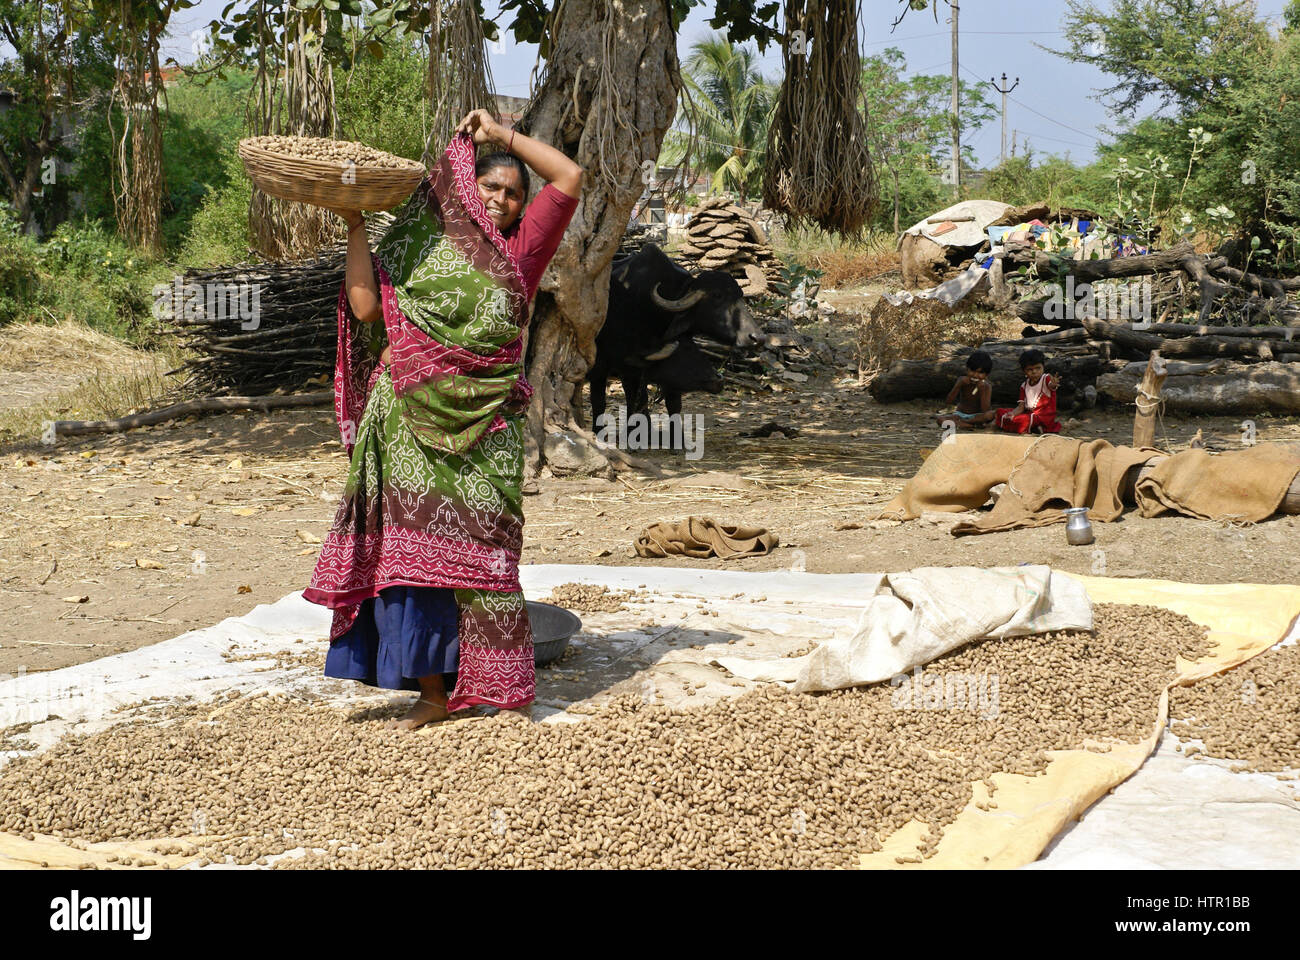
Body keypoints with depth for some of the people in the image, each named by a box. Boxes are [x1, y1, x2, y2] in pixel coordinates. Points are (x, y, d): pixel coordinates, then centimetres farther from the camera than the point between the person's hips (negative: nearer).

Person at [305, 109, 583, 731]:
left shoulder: (518, 252, 8)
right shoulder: (419, 250, 9)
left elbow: (570, 177, 1)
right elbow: (366, 307, -2)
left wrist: (500, 132, 5)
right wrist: (354, 225, 0)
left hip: (482, 423, 0)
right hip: (415, 420, 1)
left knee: (476, 549, 3)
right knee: (416, 545, -2)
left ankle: (491, 684, 11)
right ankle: (434, 689, 5)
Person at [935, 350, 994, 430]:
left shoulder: (987, 387, -11)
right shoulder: (962, 381, -7)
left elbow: (985, 411, -22)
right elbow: (950, 401, -13)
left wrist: (982, 390, -29)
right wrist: (959, 385, -24)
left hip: (976, 416, -1)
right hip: (960, 414, 1)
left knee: (990, 415, -36)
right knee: (940, 420, -28)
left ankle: (959, 423, -26)